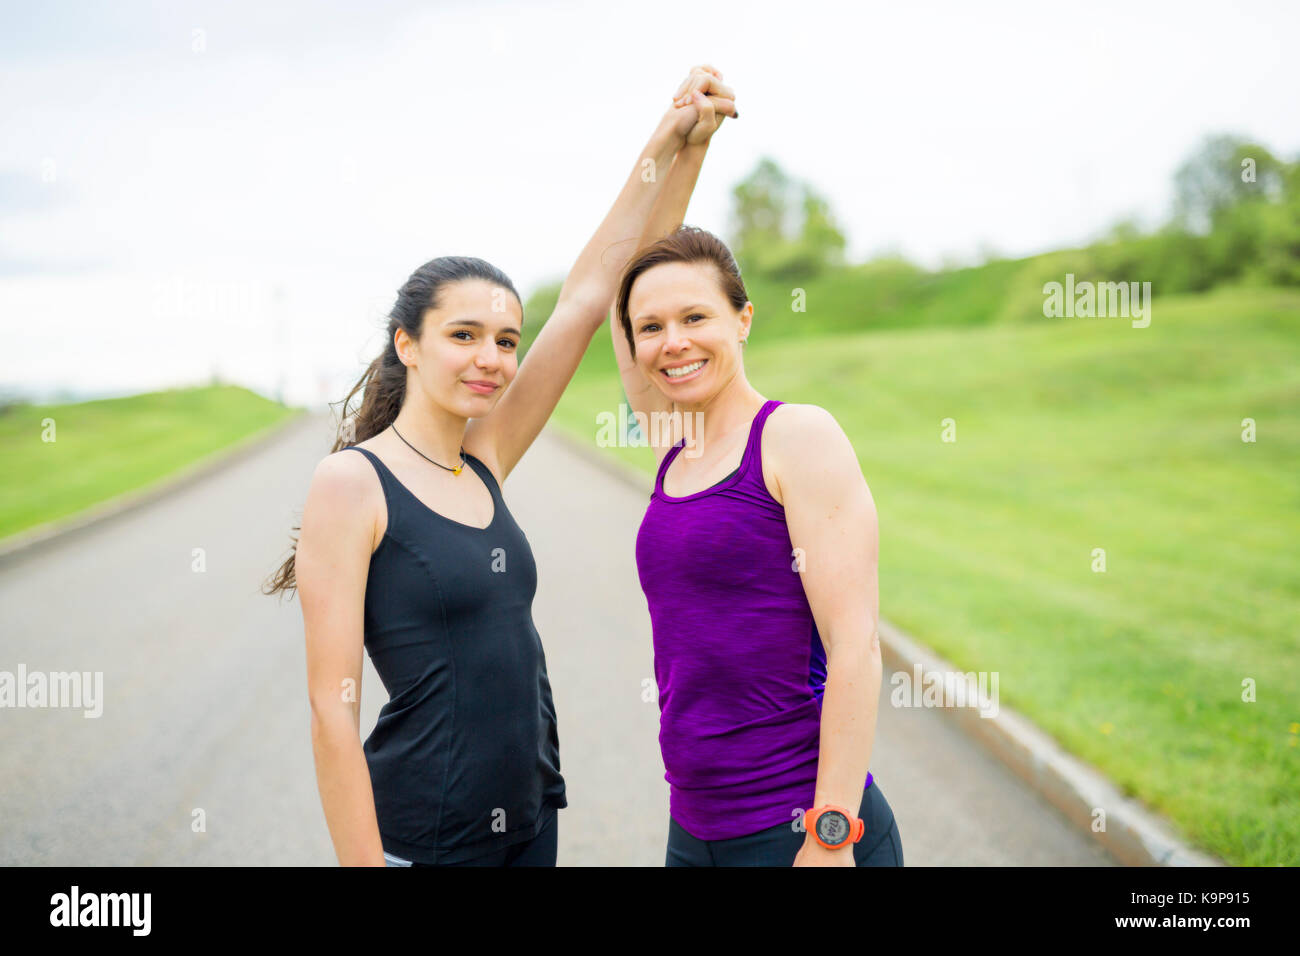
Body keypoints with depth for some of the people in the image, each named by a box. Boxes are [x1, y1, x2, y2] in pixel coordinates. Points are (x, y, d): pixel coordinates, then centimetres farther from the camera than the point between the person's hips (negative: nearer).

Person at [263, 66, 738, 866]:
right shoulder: (353, 483, -12)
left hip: (530, 821, 7)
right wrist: (364, 860, -16)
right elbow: (333, 710, -15)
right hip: (424, 835, -6)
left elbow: (586, 297, 7)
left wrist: (669, 143, 7)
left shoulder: (484, 461, 6)